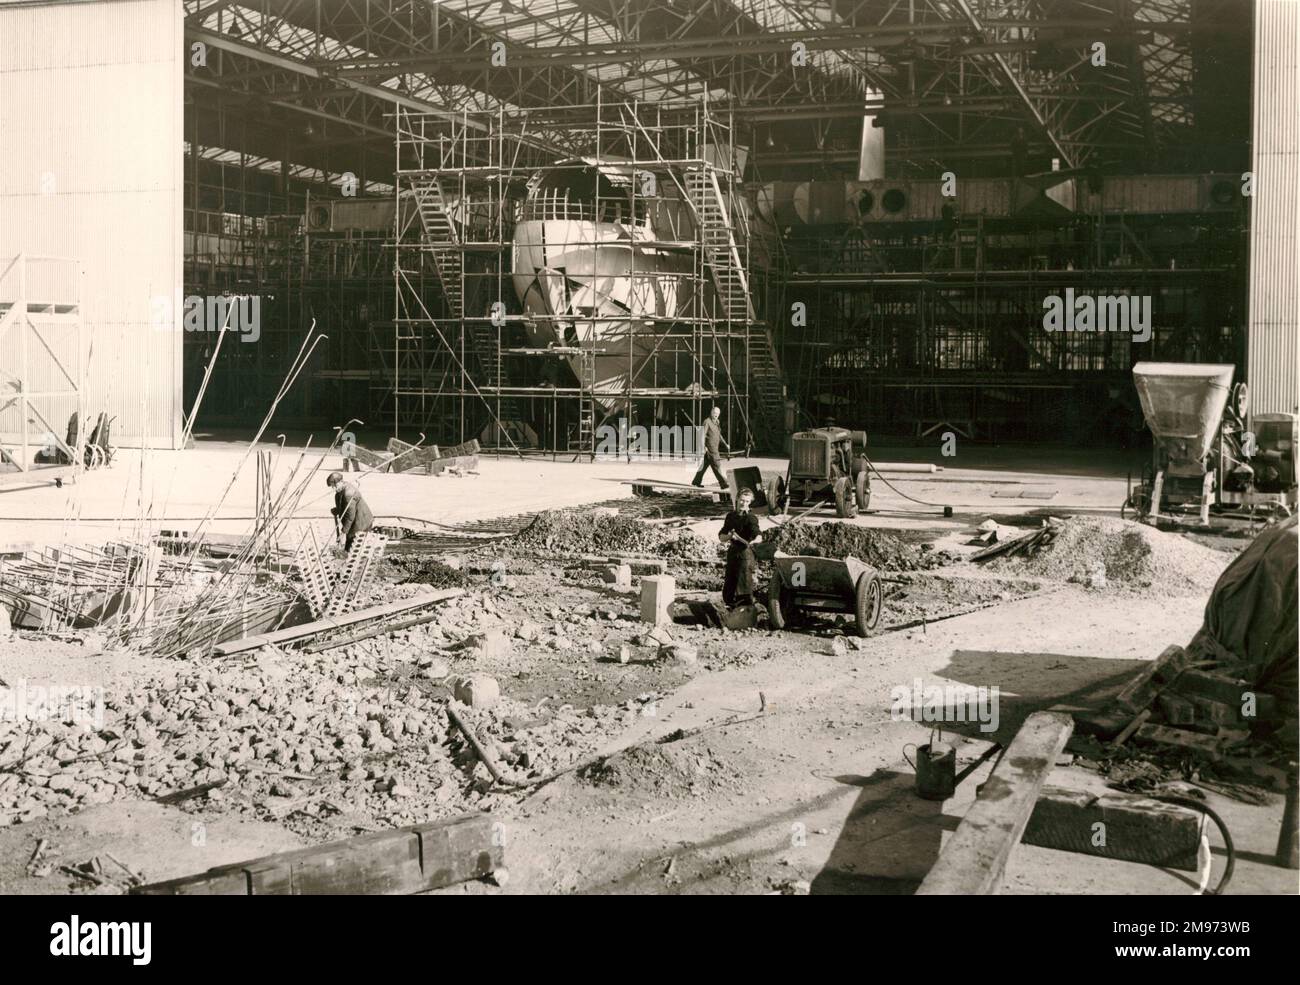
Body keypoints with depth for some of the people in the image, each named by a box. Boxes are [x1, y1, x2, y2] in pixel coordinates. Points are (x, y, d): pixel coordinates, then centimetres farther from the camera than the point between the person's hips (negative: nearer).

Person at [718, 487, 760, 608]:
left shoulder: (751, 518, -8)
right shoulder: (730, 516, 11)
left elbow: (758, 536, -24)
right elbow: (721, 537, 11)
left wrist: (753, 542, -47)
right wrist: (729, 536, -12)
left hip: (745, 554, -6)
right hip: (732, 553, 6)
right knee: (728, 593, 12)